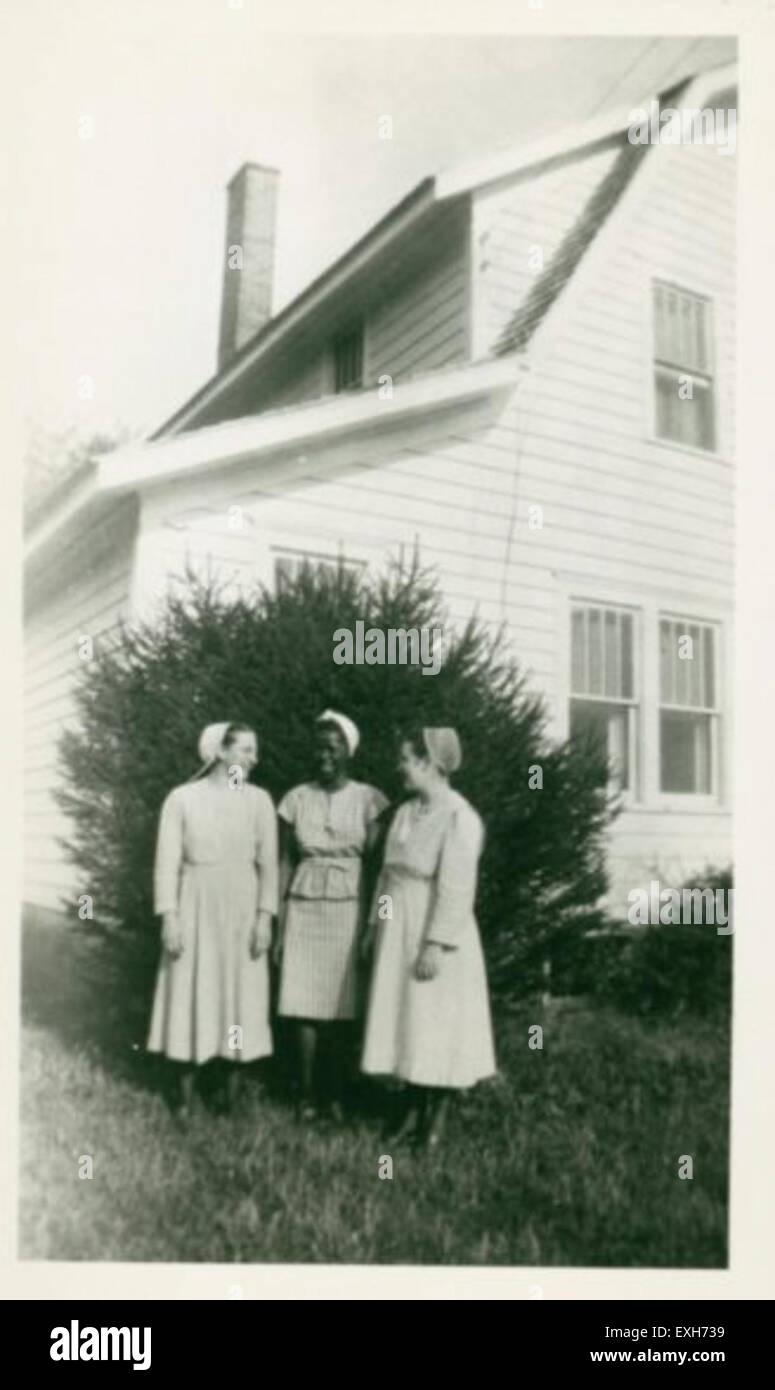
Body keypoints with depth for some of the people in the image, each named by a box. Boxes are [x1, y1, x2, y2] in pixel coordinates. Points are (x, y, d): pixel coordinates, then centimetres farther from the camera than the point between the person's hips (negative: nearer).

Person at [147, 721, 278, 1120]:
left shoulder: (259, 800, 0)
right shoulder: (182, 798, -3)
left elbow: (268, 864, 0)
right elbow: (167, 863, -3)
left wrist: (265, 917, -7)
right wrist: (169, 917, -9)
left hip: (242, 908, 1)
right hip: (195, 907, -1)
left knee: (240, 995, 5)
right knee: (189, 994, 4)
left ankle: (232, 1090, 19)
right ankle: (184, 1094, 17)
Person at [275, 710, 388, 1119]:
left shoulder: (369, 800, -1)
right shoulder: (296, 799, 4)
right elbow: (284, 862, 6)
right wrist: (278, 924, 3)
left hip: (349, 911, -1)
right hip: (305, 910, 1)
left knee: (343, 1004, 1)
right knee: (304, 1003, 0)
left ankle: (337, 1093, 15)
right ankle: (306, 1093, 12)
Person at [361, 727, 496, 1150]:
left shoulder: (459, 817, -16)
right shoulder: (406, 811, 8)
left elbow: (456, 889, -20)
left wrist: (436, 944, -22)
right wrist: (374, 924, 14)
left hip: (433, 930, -8)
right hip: (398, 928, 8)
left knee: (436, 1021, 3)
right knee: (404, 1017, 13)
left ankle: (437, 1117, 18)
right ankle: (412, 1110, 25)